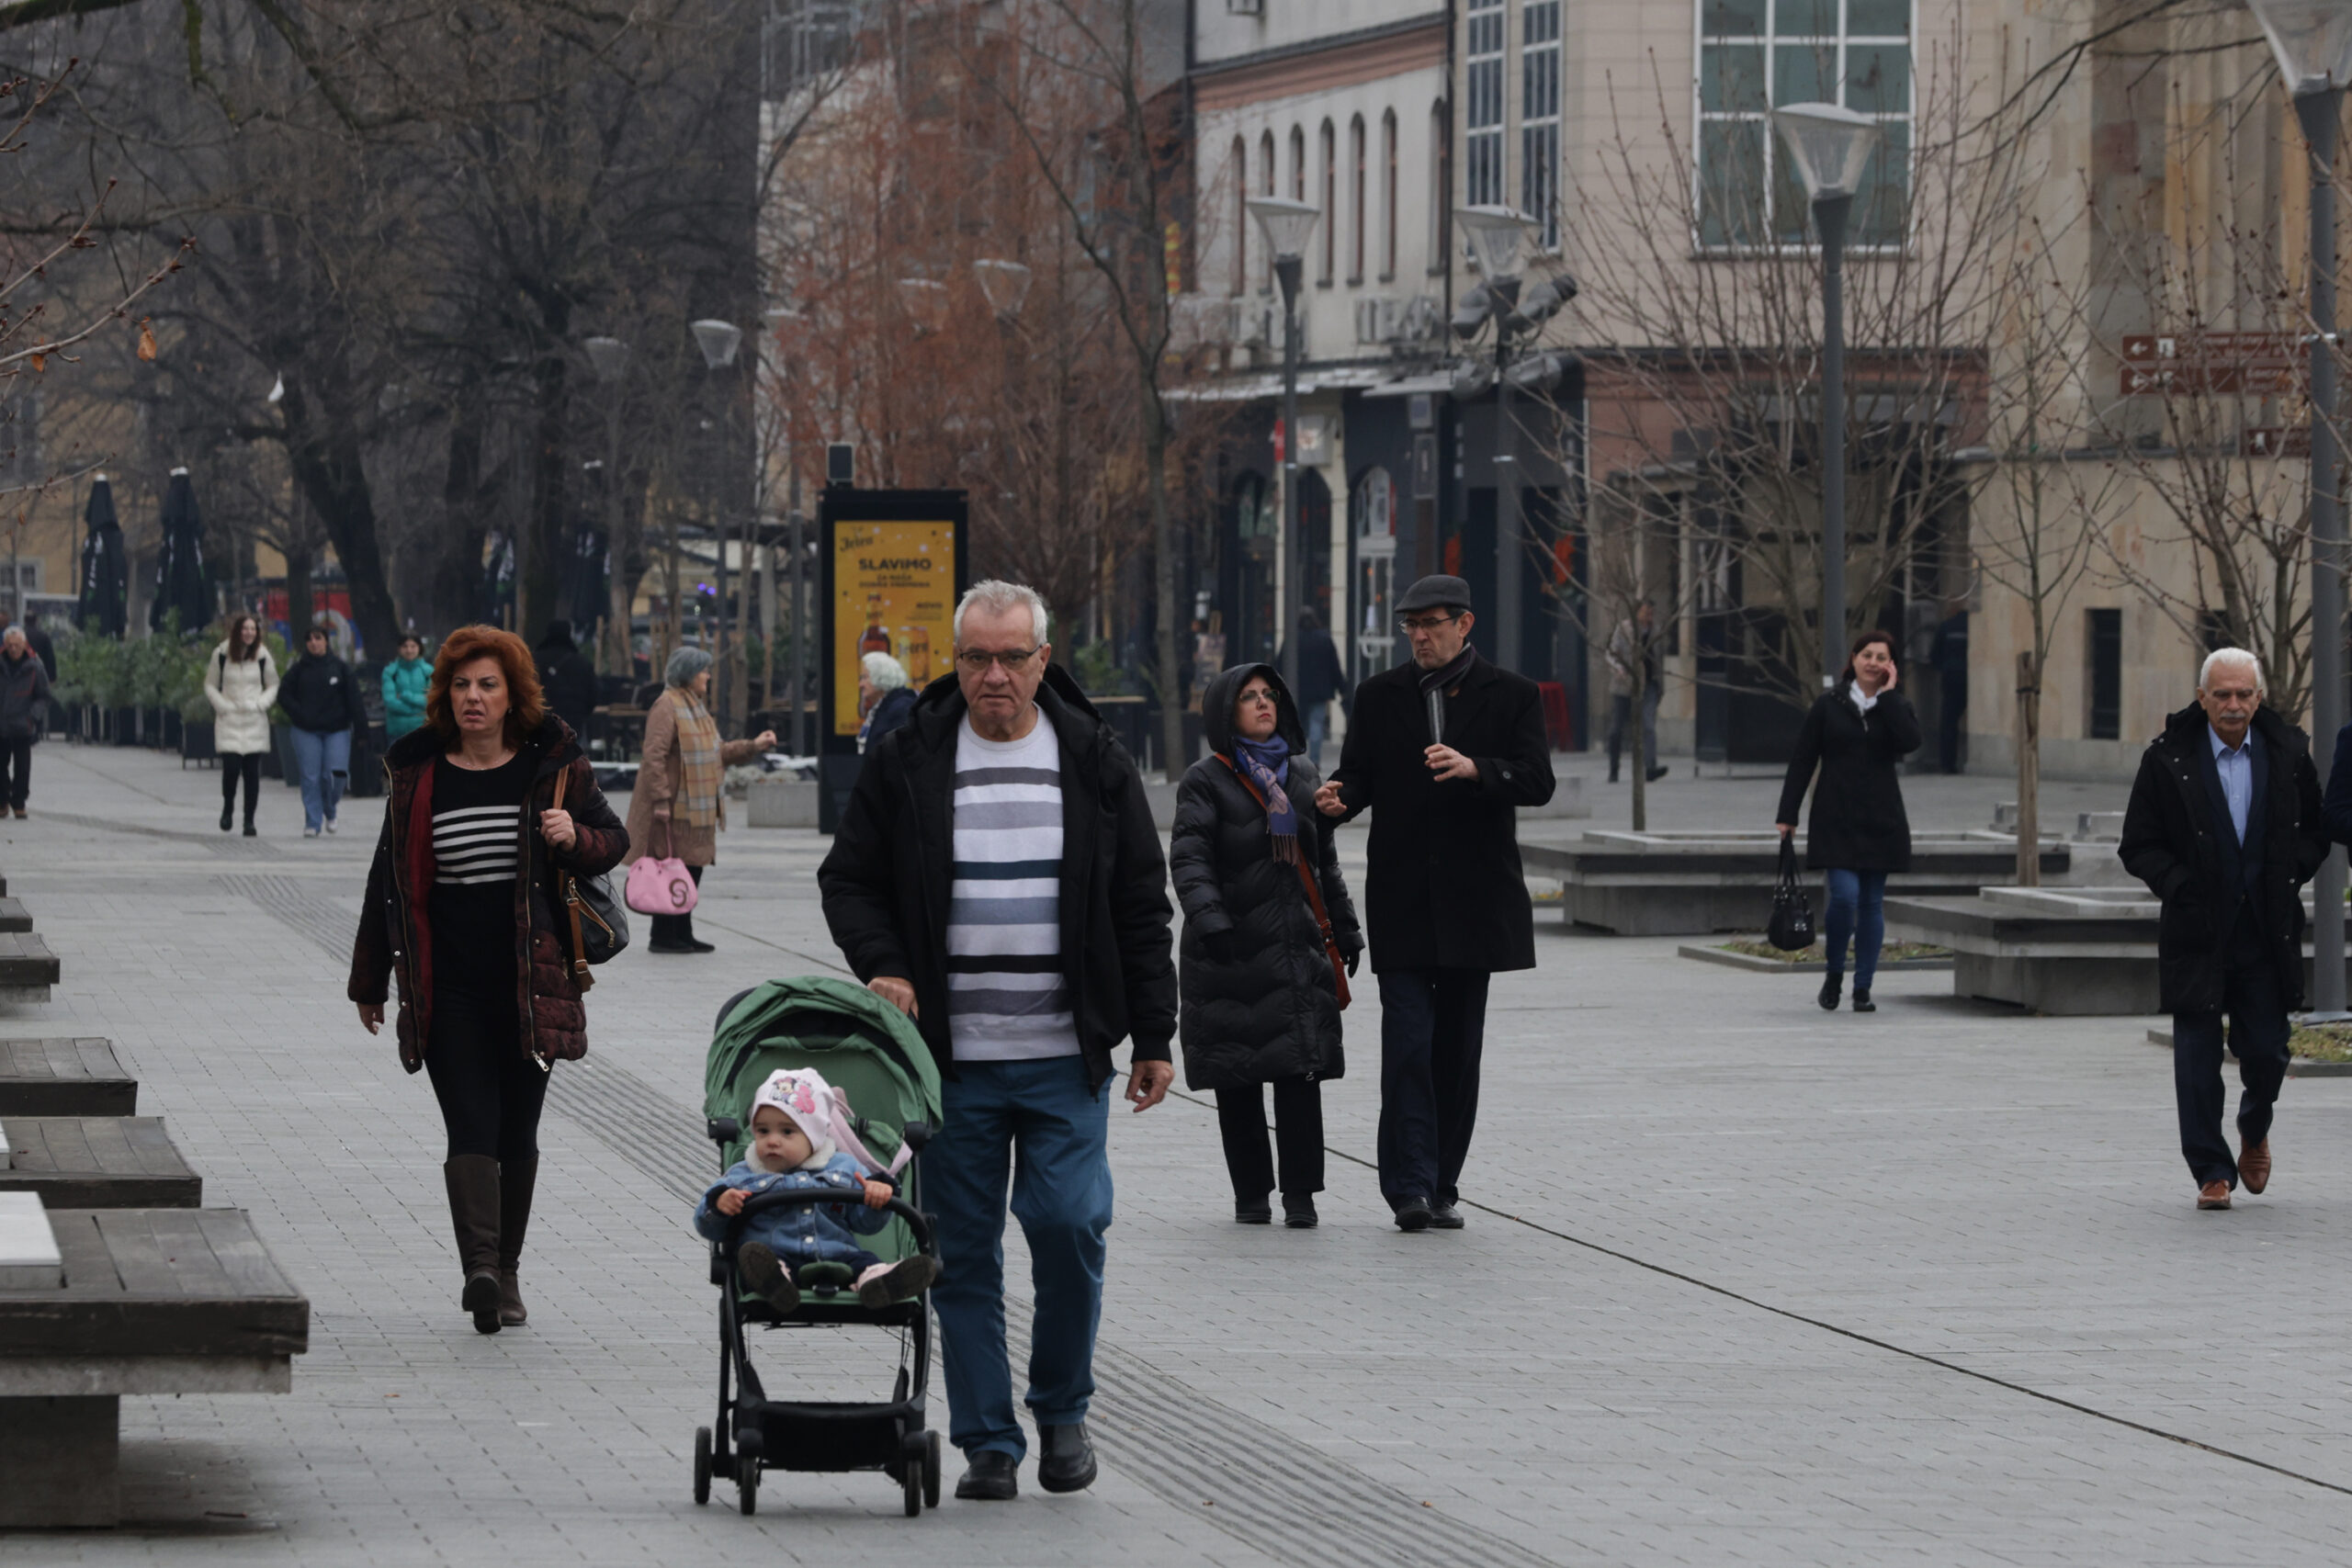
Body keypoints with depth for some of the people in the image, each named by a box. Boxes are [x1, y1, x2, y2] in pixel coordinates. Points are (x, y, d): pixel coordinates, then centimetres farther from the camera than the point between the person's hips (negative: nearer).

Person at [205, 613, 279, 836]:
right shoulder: (221, 655, 0)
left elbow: (273, 686, 13)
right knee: (231, 768, -13)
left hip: (255, 722, 1)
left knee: (252, 772, -1)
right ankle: (228, 807, 14)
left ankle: (249, 821, 6)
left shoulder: (263, 657, 3)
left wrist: (259, 704, -4)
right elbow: (210, 686, 8)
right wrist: (224, 706, -6)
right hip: (228, 721, -1)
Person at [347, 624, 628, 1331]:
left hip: (532, 983, 1)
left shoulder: (553, 767, 3)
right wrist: (370, 981, 16)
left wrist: (575, 839, -13)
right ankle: (480, 1266, -26)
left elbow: (614, 842, 12)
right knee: (471, 1128, -12)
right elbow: (388, 880, 11)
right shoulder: (418, 776, 4)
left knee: (517, 1133, 8)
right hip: (449, 988, -1)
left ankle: (505, 1271, 19)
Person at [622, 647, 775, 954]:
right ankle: (662, 936, -1)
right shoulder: (666, 707, -14)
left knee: (692, 870, 11)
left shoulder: (694, 707, 17)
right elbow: (653, 756, -20)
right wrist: (660, 799, -25)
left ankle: (682, 933, 18)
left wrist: (753, 746, 17)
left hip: (698, 808, 10)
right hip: (674, 810, -10)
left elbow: (717, 751, 24)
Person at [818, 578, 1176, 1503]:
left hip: (1065, 1057, 0)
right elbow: (849, 880, 11)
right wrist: (881, 966, -7)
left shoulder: (1093, 761, 6)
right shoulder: (907, 761, 4)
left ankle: (1062, 1408, 13)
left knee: (1069, 1223, -10)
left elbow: (1142, 907, 9)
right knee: (963, 1251, 2)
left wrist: (1153, 1036, 6)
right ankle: (987, 1443, 10)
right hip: (950, 1059, 1)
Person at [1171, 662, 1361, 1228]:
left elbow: (1325, 860, 23)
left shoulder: (1303, 775, 16)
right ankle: (1251, 1195, 9)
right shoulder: (1206, 780, 0)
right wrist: (1209, 917, -25)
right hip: (1230, 950, -3)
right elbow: (1189, 857, -10)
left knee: (1300, 1072, -6)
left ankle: (1300, 1195, -3)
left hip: (1295, 946, 3)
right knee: (1237, 1081, 1)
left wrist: (1344, 928, 21)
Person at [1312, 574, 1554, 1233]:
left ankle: (1442, 1185, 14)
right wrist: (1338, 798, -15)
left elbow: (1538, 781, -6)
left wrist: (1475, 769, -24)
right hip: (1402, 899, 0)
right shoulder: (1380, 696, 9)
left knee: (1458, 1045, 6)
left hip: (1474, 896, 0)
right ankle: (1410, 1186, -12)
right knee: (1407, 1040, -10)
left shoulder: (1511, 696, 4)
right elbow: (1358, 772, 9)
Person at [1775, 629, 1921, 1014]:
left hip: (1880, 820, 2)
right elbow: (1802, 761, 3)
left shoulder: (1896, 706, 6)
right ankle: (1834, 974, 7)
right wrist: (1787, 814, -1)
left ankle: (1863, 988, 12)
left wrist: (1888, 694, -10)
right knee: (1845, 896, -15)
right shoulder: (1828, 705, 3)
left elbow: (1910, 741, -16)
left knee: (1872, 903, 4)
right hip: (1836, 819, -2)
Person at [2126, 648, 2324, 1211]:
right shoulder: (2168, 759, -4)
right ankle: (2212, 1171, 8)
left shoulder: (2287, 754, 3)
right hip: (2198, 932, -2)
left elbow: (2317, 827, 15)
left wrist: (2291, 875, -1)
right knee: (2198, 1057, -1)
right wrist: (2181, 887, -14)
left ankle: (2254, 1132, 35)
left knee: (2266, 1052, 4)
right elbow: (2138, 846, 0)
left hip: (2268, 932, 2)